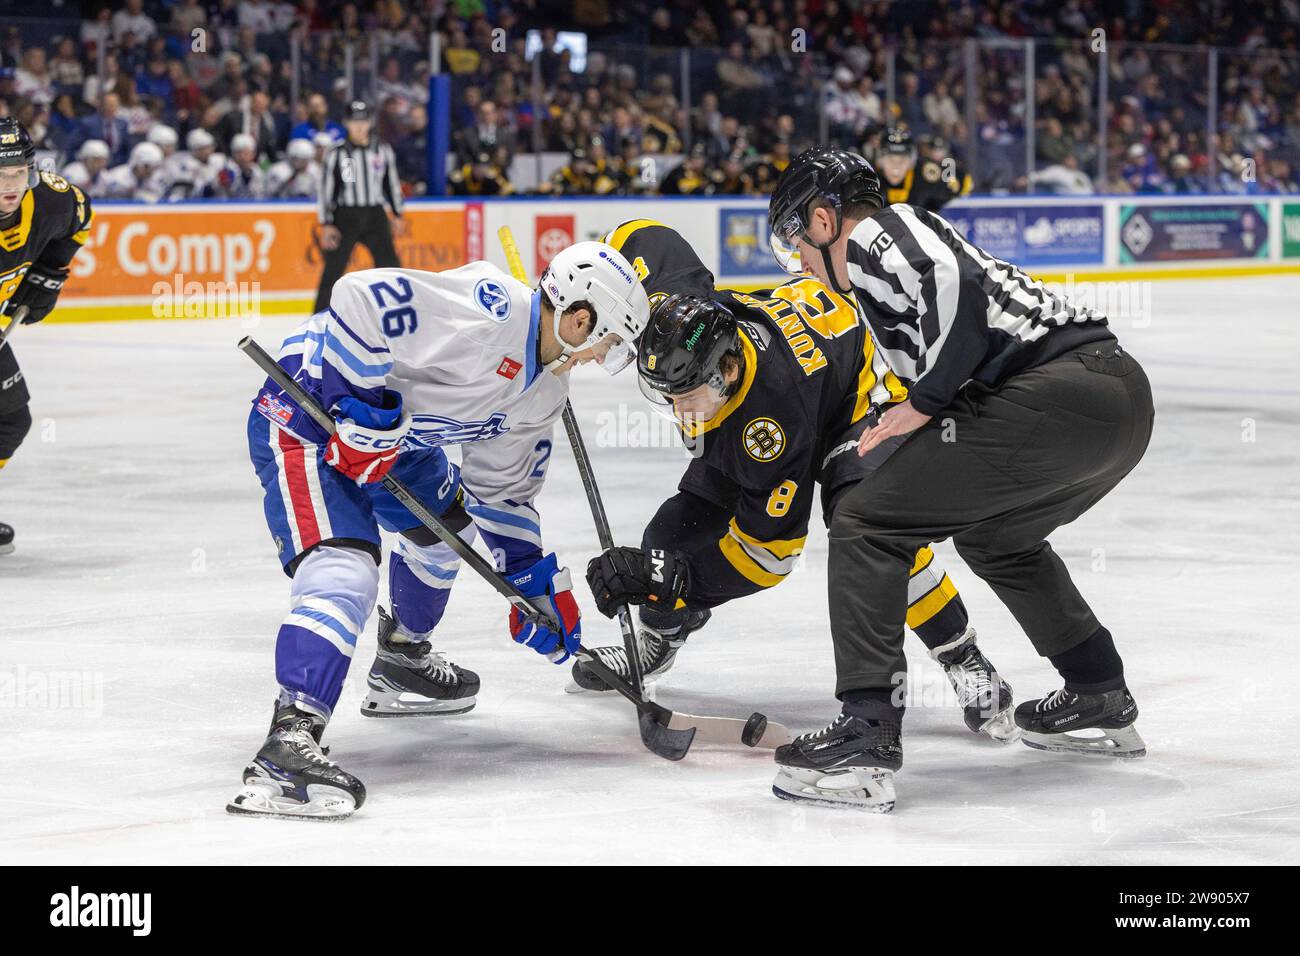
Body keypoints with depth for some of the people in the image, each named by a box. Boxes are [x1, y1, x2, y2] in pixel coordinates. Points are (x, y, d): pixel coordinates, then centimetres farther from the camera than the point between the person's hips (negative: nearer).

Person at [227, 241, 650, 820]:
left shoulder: (544, 391, 6)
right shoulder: (490, 311, -27)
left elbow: (503, 489, 17)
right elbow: (362, 299, -32)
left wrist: (535, 578, 12)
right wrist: (367, 411, -28)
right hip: (310, 409, -11)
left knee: (446, 526, 29)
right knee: (345, 567, -28)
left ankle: (401, 663, 52)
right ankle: (289, 741, -40)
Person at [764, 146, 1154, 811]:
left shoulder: (879, 232, 2)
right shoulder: (909, 249, 31)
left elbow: (961, 286, -17)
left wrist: (923, 403, -9)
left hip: (1055, 393, -10)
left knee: (865, 523, -6)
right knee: (993, 534, 35)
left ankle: (865, 737, -14)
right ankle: (1100, 702, 39)